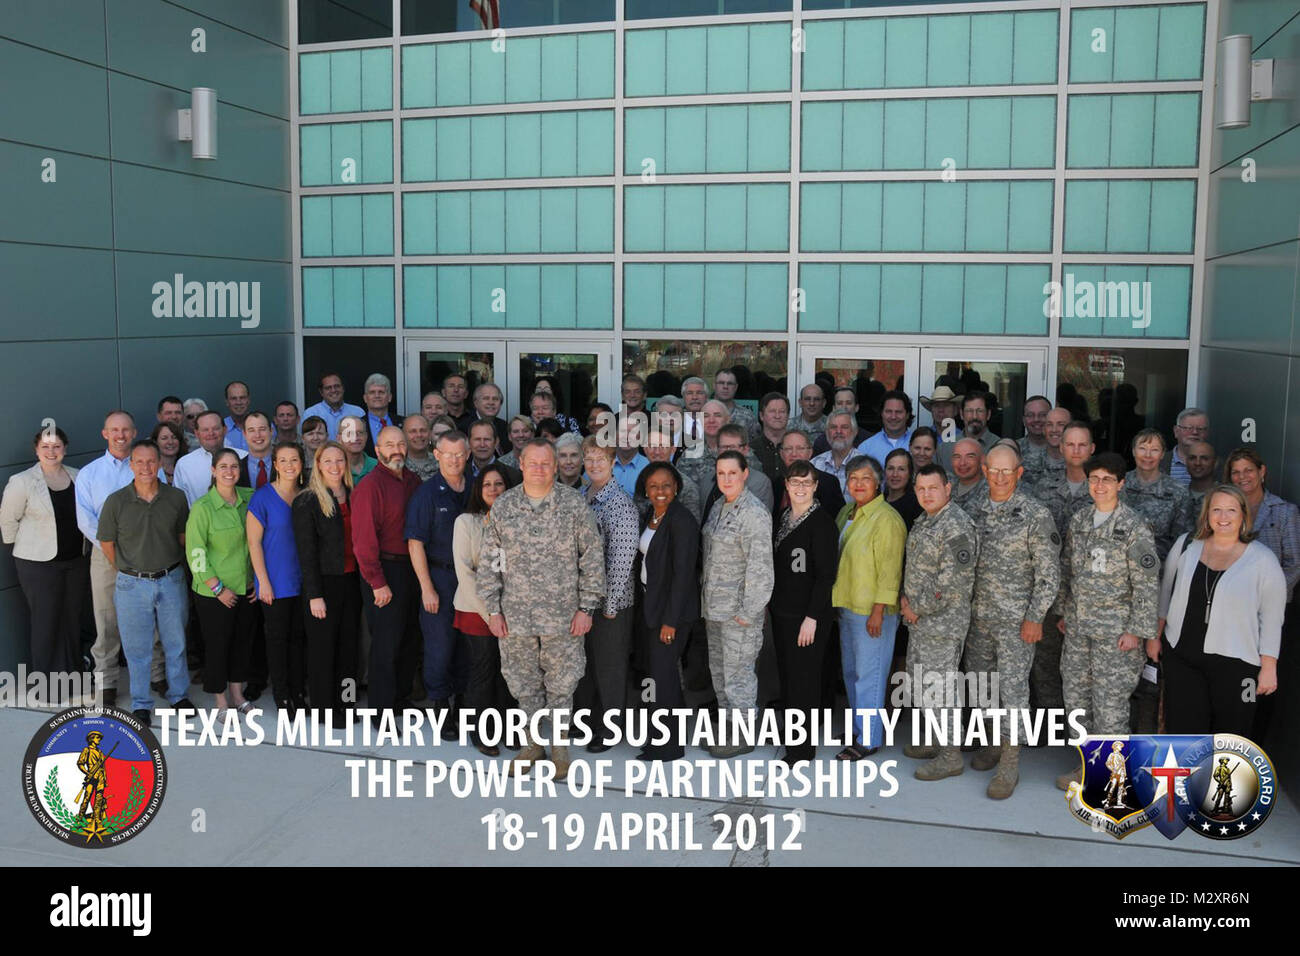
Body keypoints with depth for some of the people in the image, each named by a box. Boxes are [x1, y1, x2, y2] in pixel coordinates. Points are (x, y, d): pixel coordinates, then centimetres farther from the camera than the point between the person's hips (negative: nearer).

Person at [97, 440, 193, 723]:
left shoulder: (176, 497, -4)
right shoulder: (116, 502, -9)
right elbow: (107, 543, 2)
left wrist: (169, 569, 12)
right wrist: (129, 572, 7)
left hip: (171, 580, 2)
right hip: (132, 584, -1)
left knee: (175, 642, 13)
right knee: (137, 647, 8)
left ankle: (179, 694, 30)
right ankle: (141, 704, 22)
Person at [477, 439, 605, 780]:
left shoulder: (574, 504, -3)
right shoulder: (502, 506, 3)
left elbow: (592, 558, -2)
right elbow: (489, 561, 7)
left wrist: (586, 607, -5)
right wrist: (493, 609, 2)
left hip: (563, 616, -2)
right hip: (516, 615, 2)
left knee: (561, 684, 5)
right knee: (524, 684, 12)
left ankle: (558, 748, 21)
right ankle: (532, 744, 28)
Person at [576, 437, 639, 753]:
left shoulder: (621, 504, -15)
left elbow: (622, 559, -17)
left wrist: (611, 605, -16)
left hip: (610, 600, -7)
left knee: (609, 666, 6)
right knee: (584, 662, 17)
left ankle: (609, 731, 21)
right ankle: (589, 720, 34)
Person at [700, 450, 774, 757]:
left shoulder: (755, 513, -16)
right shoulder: (719, 507, 10)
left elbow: (760, 566, -19)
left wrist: (748, 611, -19)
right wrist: (705, 597, 15)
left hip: (738, 608, -9)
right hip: (713, 605, 9)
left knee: (738, 672, -1)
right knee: (718, 669, 17)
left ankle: (743, 736, 12)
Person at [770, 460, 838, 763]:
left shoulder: (822, 521, -12)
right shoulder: (783, 518, 10)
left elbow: (826, 574, -15)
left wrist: (812, 617, -19)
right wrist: (772, 604, 11)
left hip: (807, 614, -7)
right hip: (781, 610, 7)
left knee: (803, 678, -1)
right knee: (786, 673, 13)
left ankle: (802, 748, 10)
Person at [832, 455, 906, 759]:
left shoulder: (887, 519, -15)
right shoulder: (846, 513, 11)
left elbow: (889, 570, -18)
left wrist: (878, 611, -19)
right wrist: (837, 602, 18)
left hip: (873, 611, -9)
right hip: (847, 606, 9)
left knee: (868, 674, -3)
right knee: (851, 671, 16)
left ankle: (868, 739, 6)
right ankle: (858, 729, 29)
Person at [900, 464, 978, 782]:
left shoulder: (957, 526, -18)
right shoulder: (923, 522, 12)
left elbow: (952, 582, -23)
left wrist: (918, 609, -14)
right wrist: (905, 599, 5)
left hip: (943, 622, -9)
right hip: (918, 621, 10)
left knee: (938, 687, -4)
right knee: (920, 682, 18)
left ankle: (950, 756, 8)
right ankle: (931, 740, 33)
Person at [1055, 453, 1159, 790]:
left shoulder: (1134, 528, -11)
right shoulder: (1078, 521, 8)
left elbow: (1146, 584, -11)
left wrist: (1136, 630, -14)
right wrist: (1063, 611, 15)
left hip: (1115, 630, -6)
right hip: (1078, 626, 6)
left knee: (1110, 700, -2)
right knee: (1075, 694, 12)